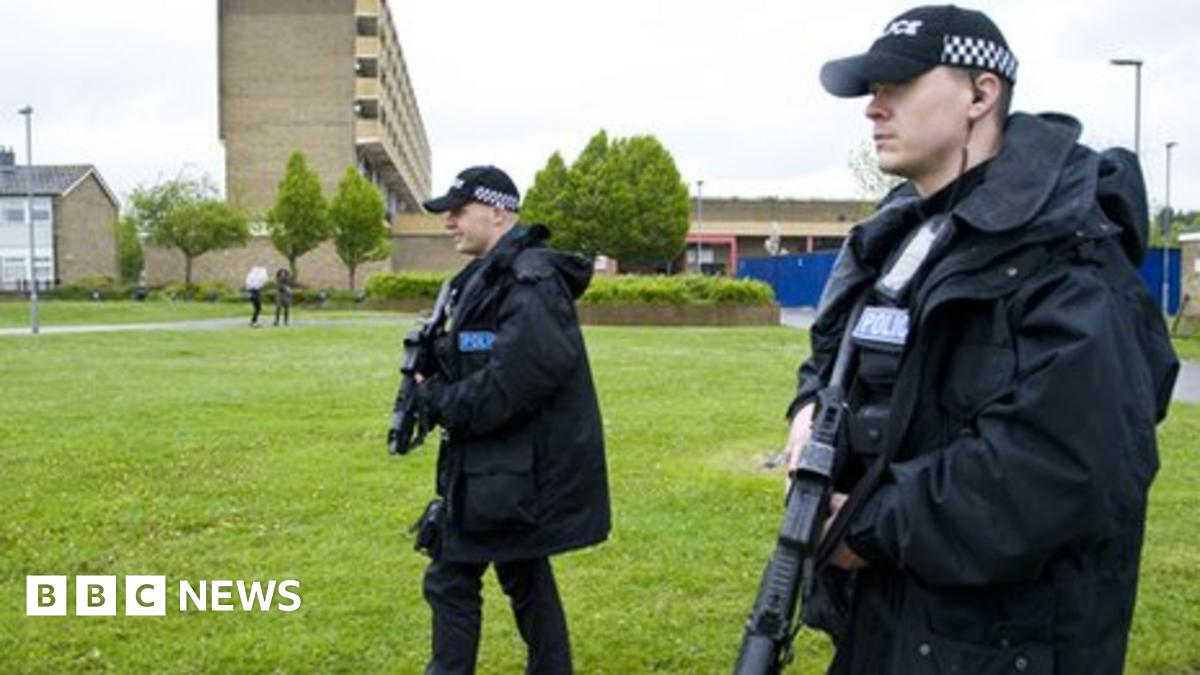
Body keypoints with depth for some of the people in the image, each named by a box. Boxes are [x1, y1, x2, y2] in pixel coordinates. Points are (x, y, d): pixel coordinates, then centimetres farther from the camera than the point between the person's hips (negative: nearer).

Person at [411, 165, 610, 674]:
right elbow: (474, 364, 18)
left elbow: (515, 380, -27)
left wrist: (438, 401, -16)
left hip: (516, 469, -10)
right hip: (512, 461, 10)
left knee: (451, 580, 0)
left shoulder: (529, 281, -19)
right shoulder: (493, 276, 13)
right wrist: (434, 386, -2)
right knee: (523, 574, 18)